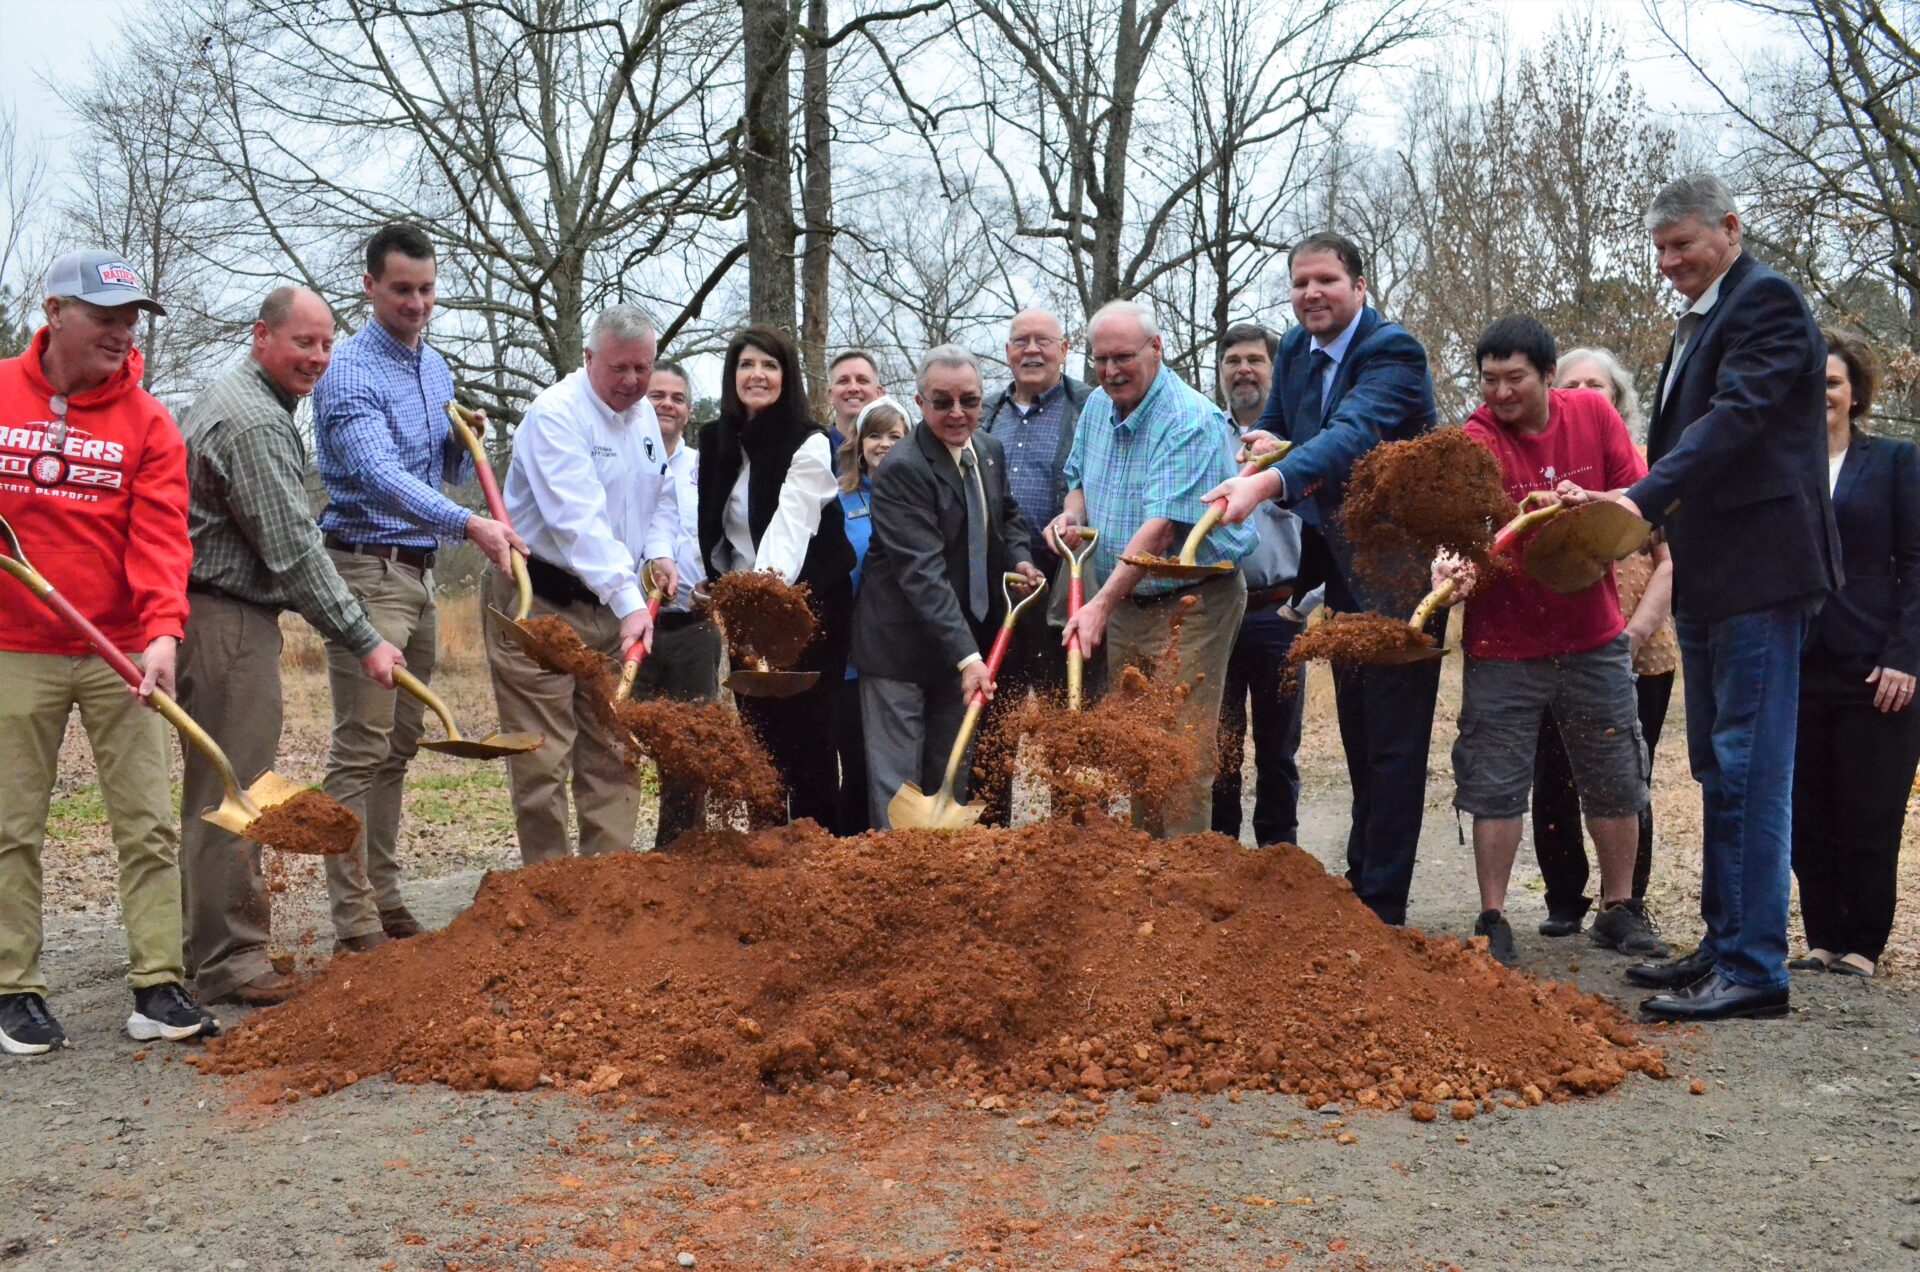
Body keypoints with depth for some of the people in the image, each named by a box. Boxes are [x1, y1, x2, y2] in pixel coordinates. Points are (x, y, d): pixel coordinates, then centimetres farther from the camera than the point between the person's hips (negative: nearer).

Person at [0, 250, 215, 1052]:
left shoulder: (147, 422, -1)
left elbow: (160, 536, -10)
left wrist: (163, 632, -24)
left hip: (121, 654, 0)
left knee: (148, 825, 1)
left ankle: (157, 988, 7)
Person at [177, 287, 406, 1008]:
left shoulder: (230, 399, 19)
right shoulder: (255, 421, -15)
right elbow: (294, 550, -19)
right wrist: (363, 641, -16)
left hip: (219, 616, 11)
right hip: (227, 621, -11)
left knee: (217, 789, 16)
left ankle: (210, 944, 25)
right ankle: (232, 963, -1)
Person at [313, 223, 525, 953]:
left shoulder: (436, 368, 15)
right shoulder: (349, 371, -11)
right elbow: (379, 475, -26)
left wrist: (464, 441, 1)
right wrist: (469, 525, -38)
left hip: (419, 571, 8)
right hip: (367, 569, -8)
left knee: (397, 747, 11)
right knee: (361, 748, -8)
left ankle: (384, 895, 19)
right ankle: (355, 918, -4)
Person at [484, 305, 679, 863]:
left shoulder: (643, 414, 10)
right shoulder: (555, 414, -17)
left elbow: (662, 497, 23)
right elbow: (579, 520, -28)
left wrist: (658, 551, 2)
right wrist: (629, 601, -36)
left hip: (612, 607, 8)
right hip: (539, 602, -7)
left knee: (613, 752, 10)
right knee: (543, 757, -3)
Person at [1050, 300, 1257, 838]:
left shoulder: (1191, 421, -20)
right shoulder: (1097, 408, 6)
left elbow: (1162, 528, -28)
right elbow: (1080, 478, 24)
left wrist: (1101, 604, -34)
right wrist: (1072, 514, -1)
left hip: (1190, 606, -8)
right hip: (1124, 605, 8)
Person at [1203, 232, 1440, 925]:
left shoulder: (1393, 352, -19)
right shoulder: (1294, 350, 6)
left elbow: (1352, 433, -37)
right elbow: (1275, 429, 19)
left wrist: (1268, 482, -52)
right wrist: (1261, 441, -6)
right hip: (1344, 574, 8)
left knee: (1391, 748, -4)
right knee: (1359, 743, 17)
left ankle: (1381, 907, 5)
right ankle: (1360, 885, 30)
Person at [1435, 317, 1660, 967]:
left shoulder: (1593, 413, -1)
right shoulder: (1476, 438, -13)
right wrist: (1453, 564, -49)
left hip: (1594, 637, 3)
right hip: (1503, 644, -3)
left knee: (1615, 782, 12)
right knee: (1496, 787, 1)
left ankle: (1619, 909, 28)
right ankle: (1492, 920, 13)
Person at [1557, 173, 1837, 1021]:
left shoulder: (1767, 301, -9)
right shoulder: (1699, 321, 20)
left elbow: (1736, 416, -23)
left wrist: (1643, 498, -32)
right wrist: (1624, 501, 11)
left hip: (1759, 571, -10)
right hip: (1709, 577, 10)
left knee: (1749, 769, -8)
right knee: (1720, 770, 15)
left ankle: (1754, 967, -3)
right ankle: (1723, 945, 24)